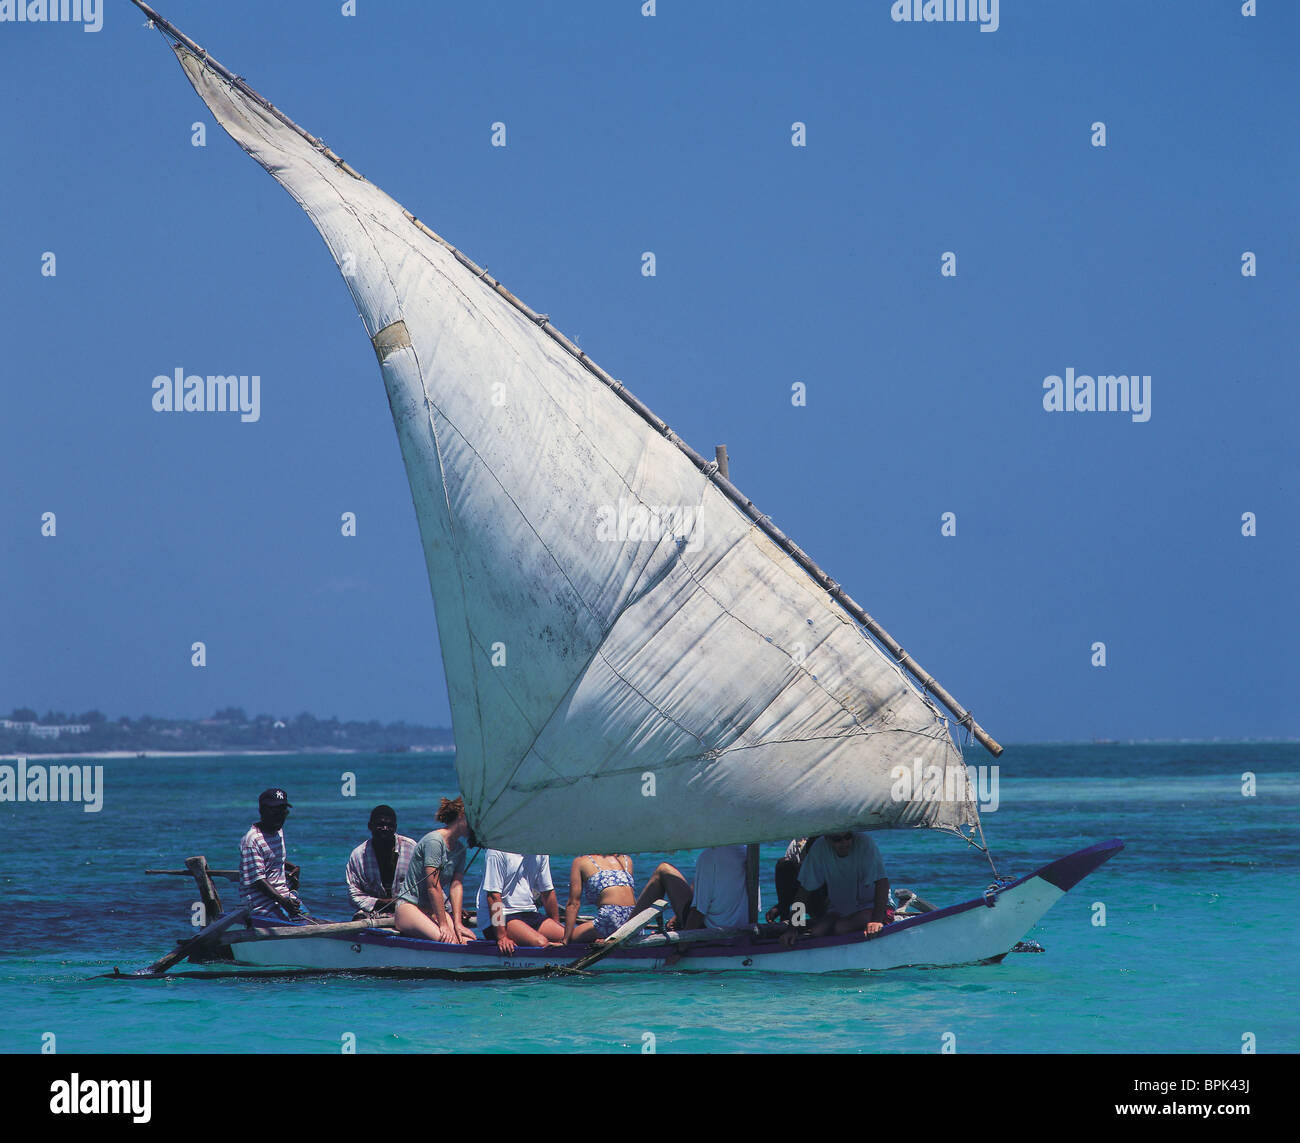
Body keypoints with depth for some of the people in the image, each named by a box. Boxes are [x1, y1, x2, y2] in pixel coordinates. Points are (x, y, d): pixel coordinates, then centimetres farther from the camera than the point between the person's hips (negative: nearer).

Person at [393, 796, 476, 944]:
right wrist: (443, 925, -20)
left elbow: (456, 886, 2)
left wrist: (457, 924, -11)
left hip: (437, 908, 7)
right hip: (409, 906, -7)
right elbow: (433, 887, -18)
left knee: (467, 940, -22)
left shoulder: (460, 849, 12)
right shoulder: (434, 841, -15)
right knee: (446, 940, -33)